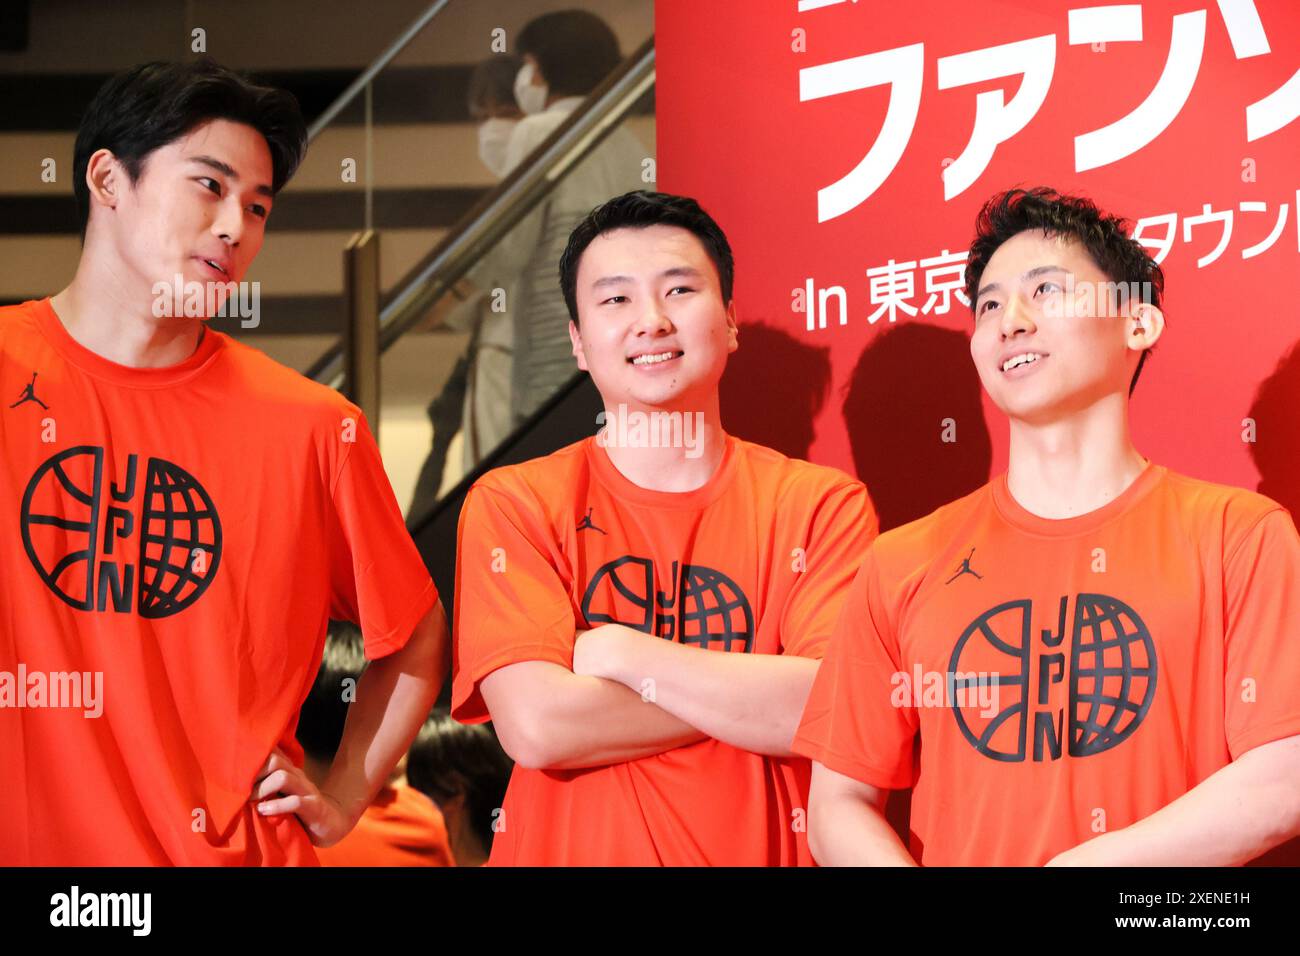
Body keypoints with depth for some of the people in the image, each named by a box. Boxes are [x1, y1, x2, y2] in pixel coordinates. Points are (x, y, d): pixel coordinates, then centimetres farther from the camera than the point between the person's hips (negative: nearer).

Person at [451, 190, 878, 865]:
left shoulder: (822, 505, 4)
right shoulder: (512, 505, 3)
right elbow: (536, 726, -9)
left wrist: (624, 653, -9)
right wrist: (751, 695, -8)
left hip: (762, 849, 1)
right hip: (569, 850, -1)